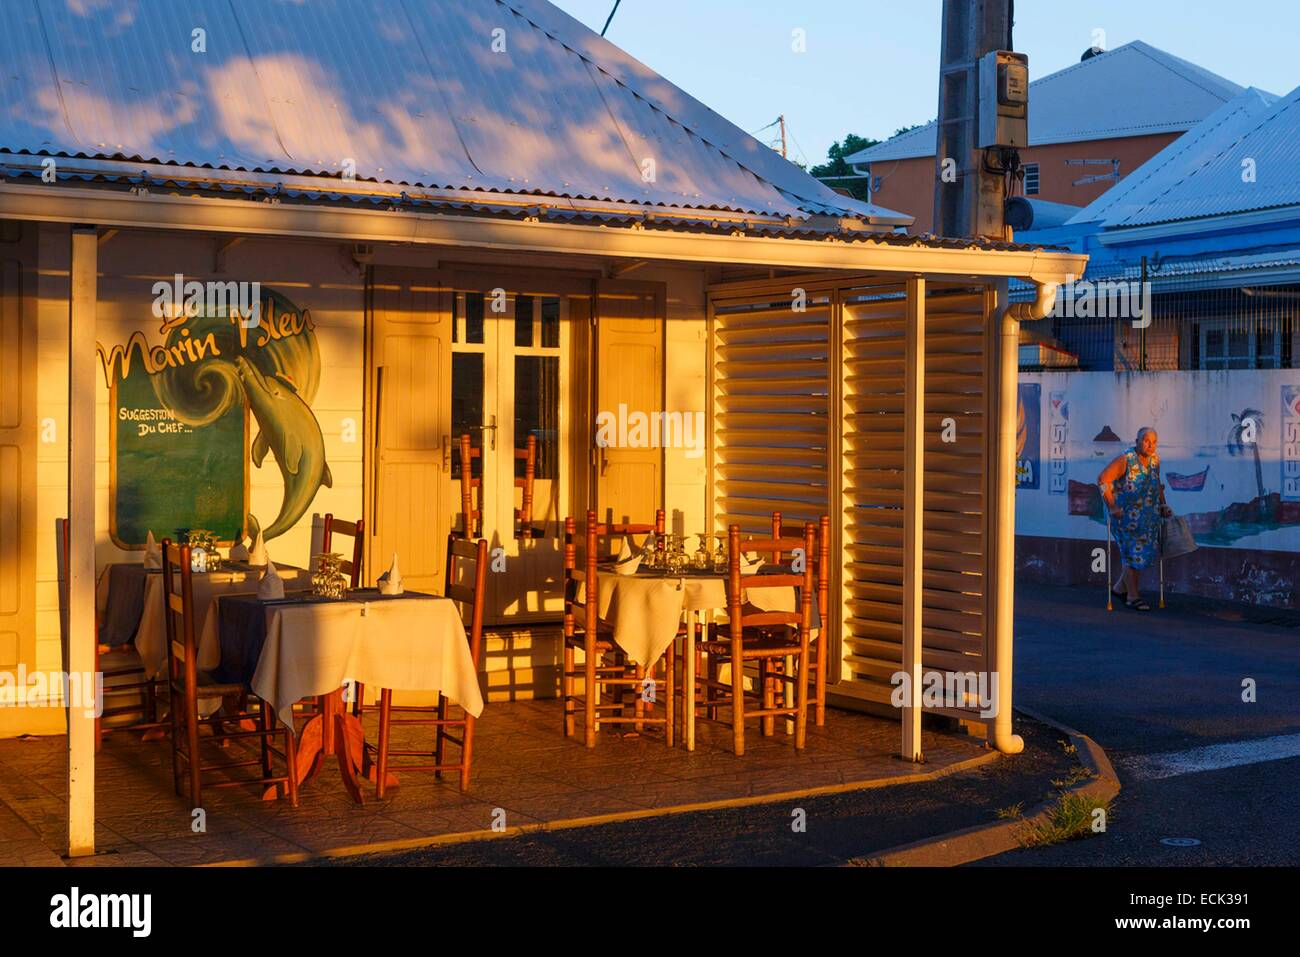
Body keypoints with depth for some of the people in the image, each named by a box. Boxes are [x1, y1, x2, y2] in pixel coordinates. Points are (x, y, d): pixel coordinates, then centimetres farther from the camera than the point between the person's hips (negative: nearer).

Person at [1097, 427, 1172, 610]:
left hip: (1148, 516, 7)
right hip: (1126, 515, -7)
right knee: (1134, 554, -5)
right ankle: (1133, 597, 5)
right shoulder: (1126, 460, -18)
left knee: (1148, 553, 10)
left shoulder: (1155, 460, 4)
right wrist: (1112, 506, -23)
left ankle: (1120, 588, 25)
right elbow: (1103, 479, -23)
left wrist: (1163, 505, 11)